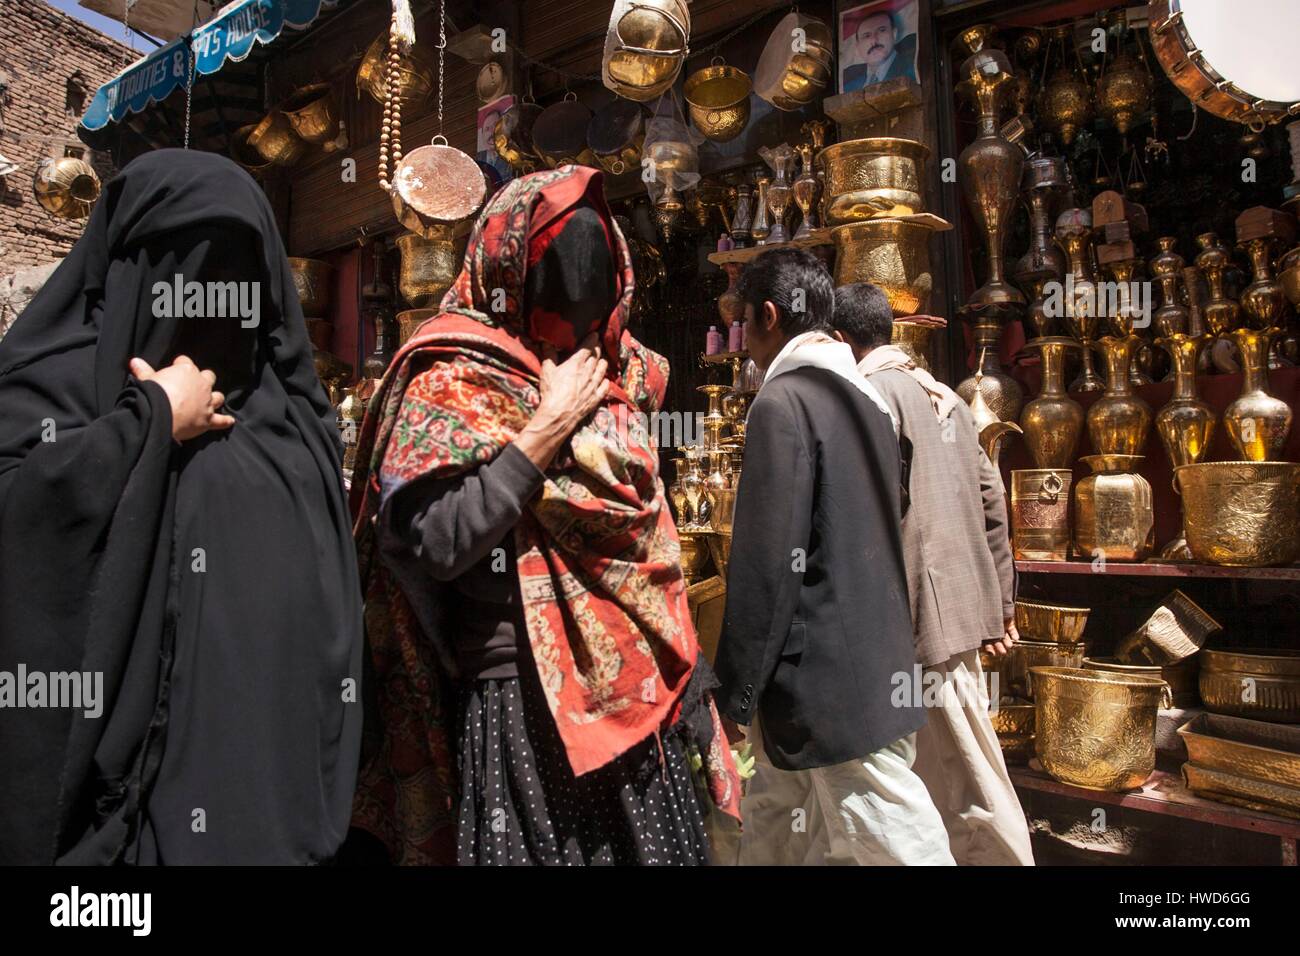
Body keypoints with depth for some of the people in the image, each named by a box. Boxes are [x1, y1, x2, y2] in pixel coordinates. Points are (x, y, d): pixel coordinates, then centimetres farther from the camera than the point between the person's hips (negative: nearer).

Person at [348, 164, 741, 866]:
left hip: (635, 699, 6)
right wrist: (548, 425, -16)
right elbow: (423, 543, -22)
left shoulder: (613, 376, 10)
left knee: (656, 845, 13)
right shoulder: (457, 379, -8)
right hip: (525, 706, -5)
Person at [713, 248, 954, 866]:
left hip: (829, 682, -9)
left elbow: (768, 563, -20)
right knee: (772, 831, 21)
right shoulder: (866, 396, 10)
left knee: (892, 842, 6)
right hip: (874, 659, 9)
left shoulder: (783, 402, -17)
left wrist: (737, 689, -10)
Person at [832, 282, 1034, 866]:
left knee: (968, 781, 3)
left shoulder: (872, 393, -12)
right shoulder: (942, 394, 15)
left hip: (923, 614, -9)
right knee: (935, 769, 20)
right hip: (961, 604, 9)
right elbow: (990, 499, 15)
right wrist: (1000, 599, 19)